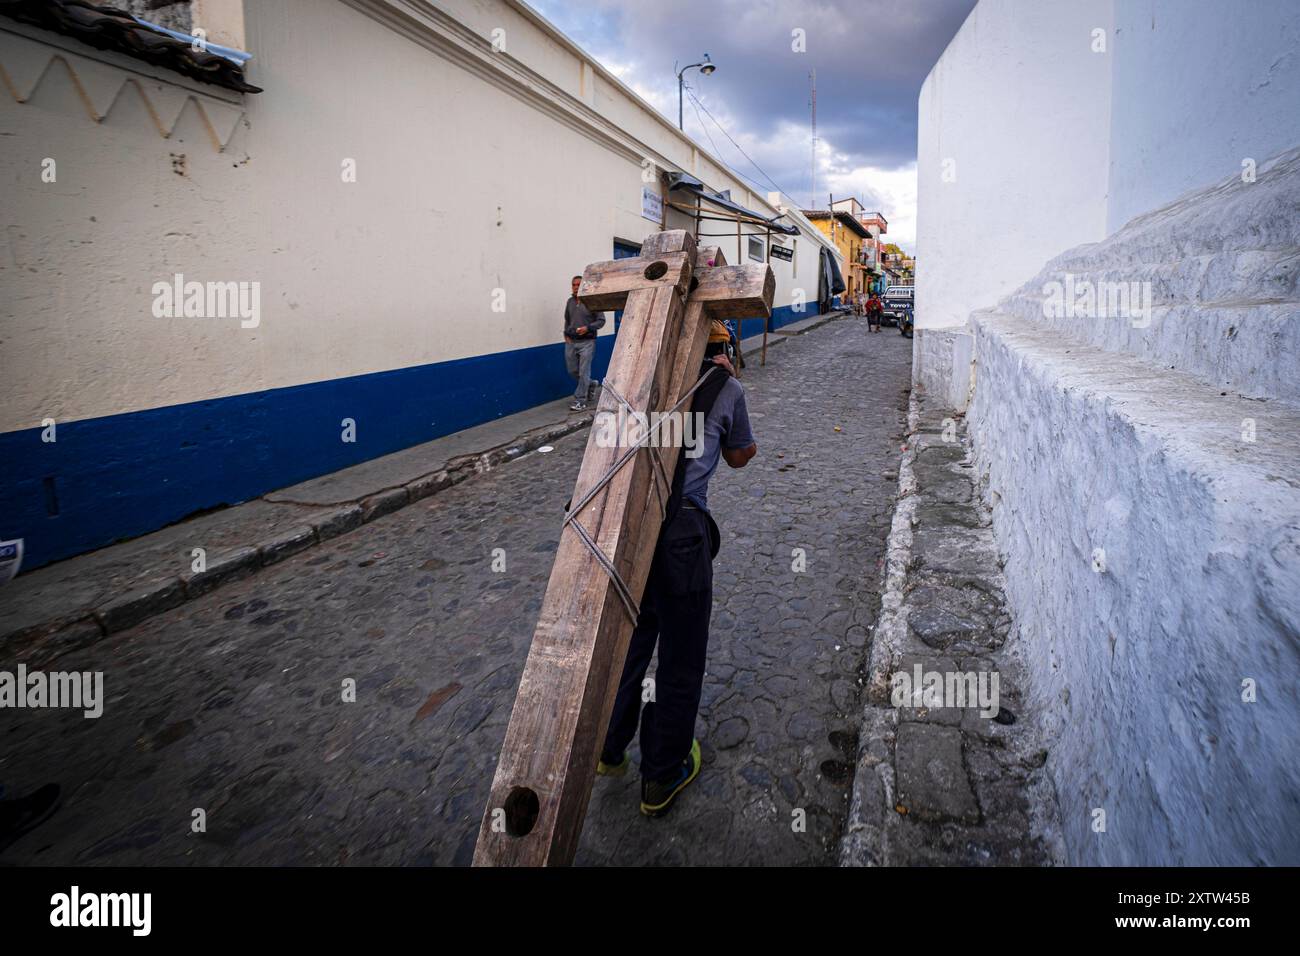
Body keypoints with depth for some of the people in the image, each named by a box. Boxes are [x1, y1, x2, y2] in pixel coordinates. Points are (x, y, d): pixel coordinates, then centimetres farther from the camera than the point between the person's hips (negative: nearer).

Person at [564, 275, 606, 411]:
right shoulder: (570, 302, 10)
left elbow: (601, 321, -5)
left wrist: (587, 328, -19)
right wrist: (566, 333, 9)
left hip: (586, 342, -6)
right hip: (570, 342, 6)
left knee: (583, 372, -5)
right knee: (572, 371, 11)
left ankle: (580, 402, 1)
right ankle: (591, 385, 36)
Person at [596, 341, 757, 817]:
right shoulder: (725, 386, 6)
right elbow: (740, 456, 21)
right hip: (678, 531, -4)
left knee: (628, 639, 26)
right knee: (680, 658, 15)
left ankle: (608, 750, 43)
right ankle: (661, 778, 32)